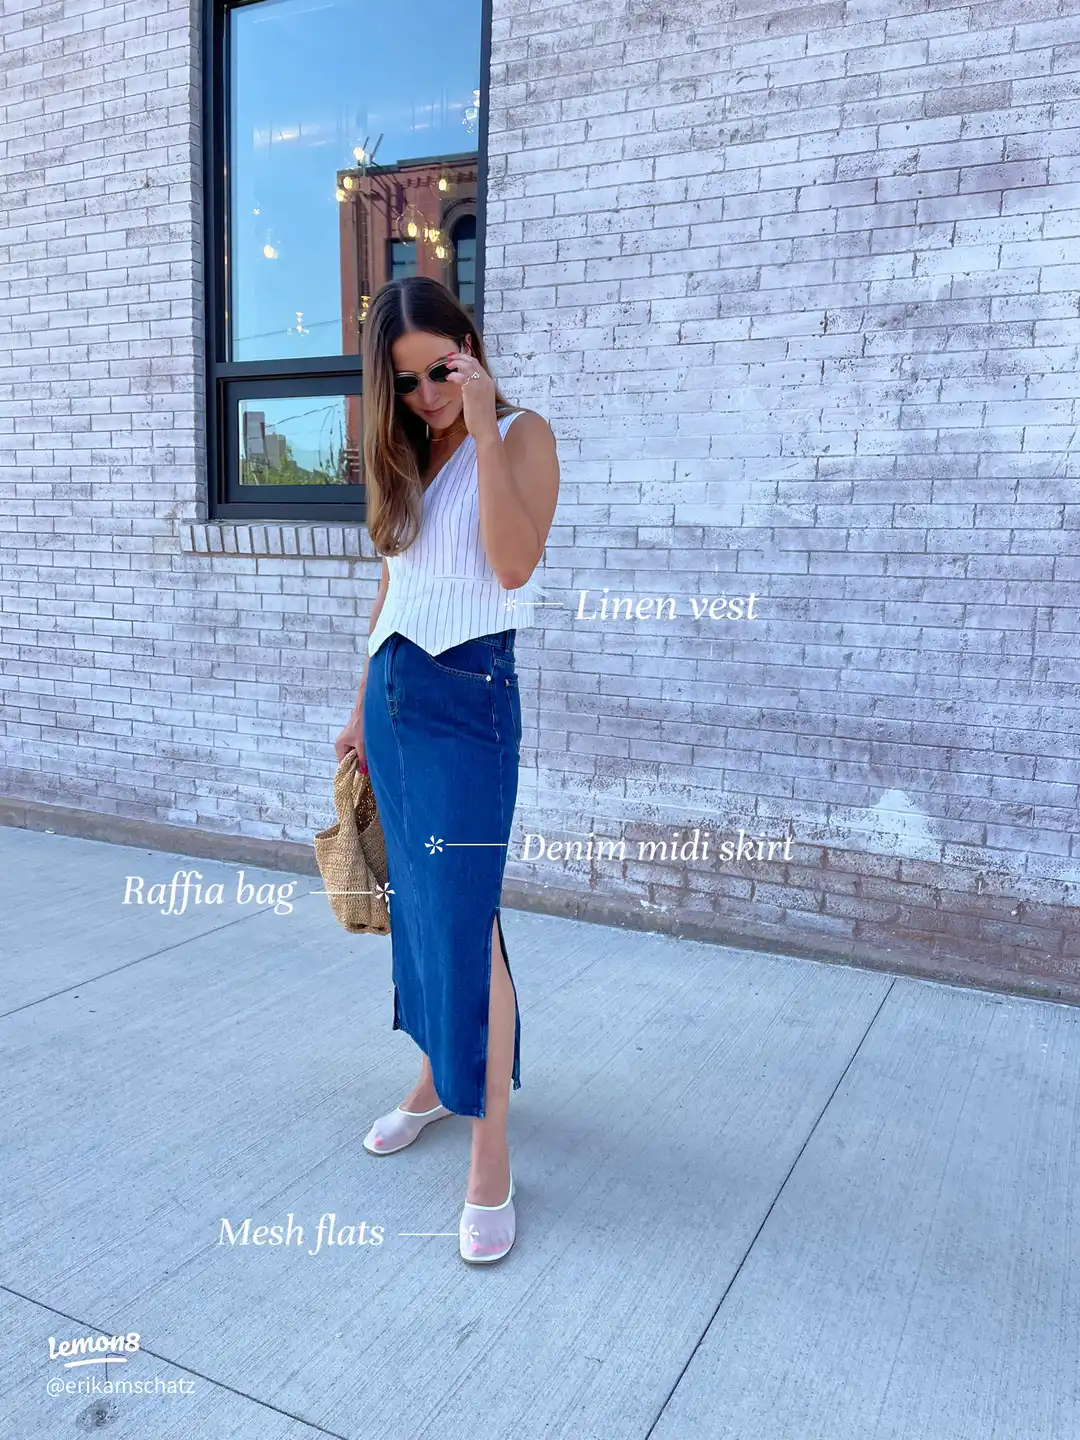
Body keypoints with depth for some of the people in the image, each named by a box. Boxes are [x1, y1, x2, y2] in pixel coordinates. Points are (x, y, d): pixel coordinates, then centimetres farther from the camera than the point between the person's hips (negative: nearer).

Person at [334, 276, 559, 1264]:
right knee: (417, 904, 14)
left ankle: (491, 1161, 3)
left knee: (465, 919, -8)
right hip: (394, 693, 7)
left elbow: (513, 563, -19)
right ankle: (438, 1079, 32)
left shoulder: (521, 435, -3)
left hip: (470, 700, -6)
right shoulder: (405, 454, 15)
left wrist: (482, 429, -18)